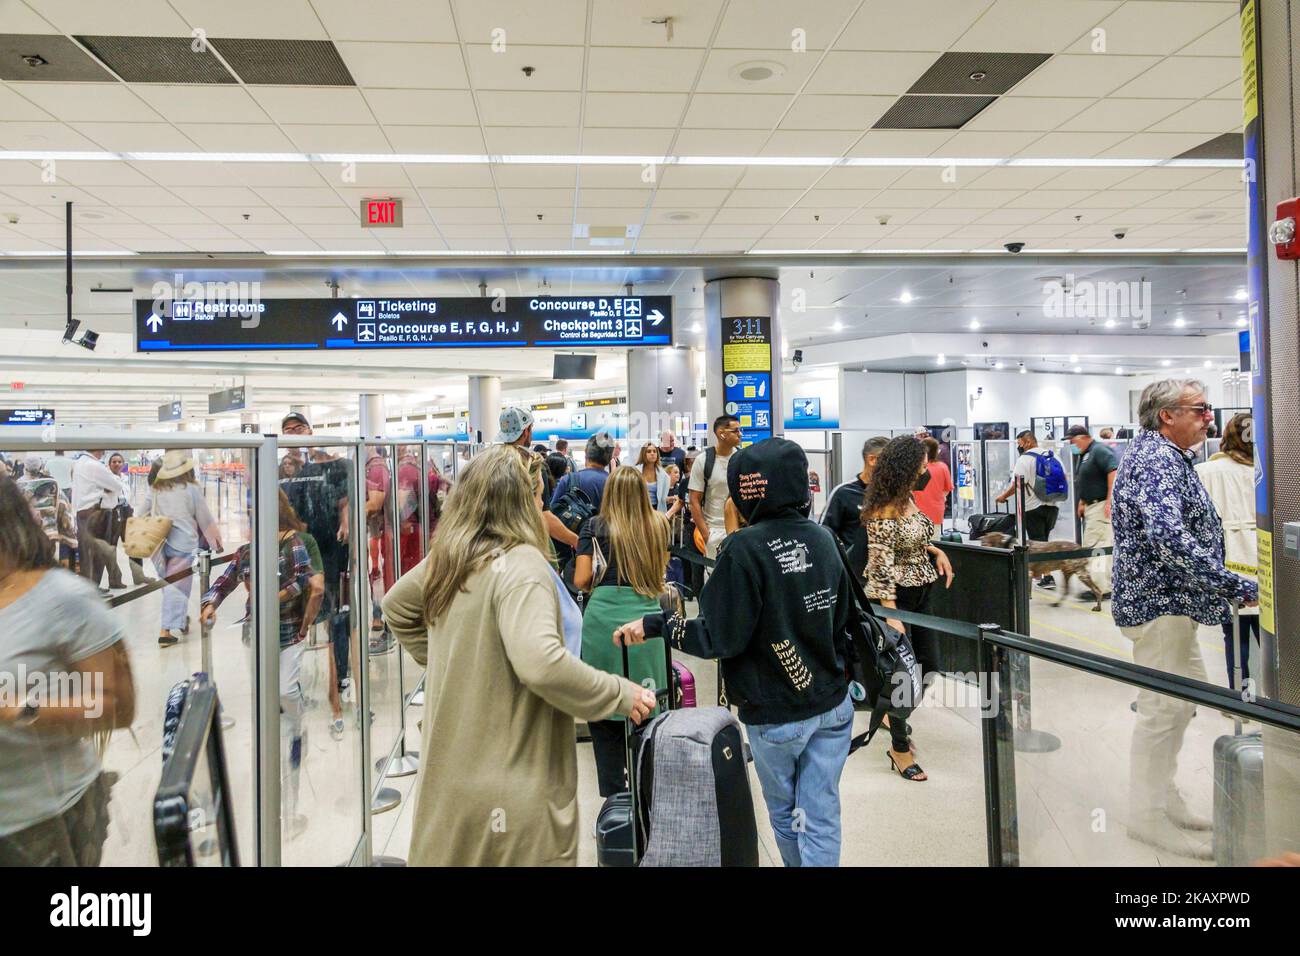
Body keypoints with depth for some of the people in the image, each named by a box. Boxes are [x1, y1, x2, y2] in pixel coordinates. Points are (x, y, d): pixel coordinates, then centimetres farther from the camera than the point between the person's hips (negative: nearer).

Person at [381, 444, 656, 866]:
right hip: (513, 779, -8)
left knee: (450, 851, 21)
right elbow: (540, 663, -35)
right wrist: (621, 693, -23)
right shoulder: (521, 564, -22)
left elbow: (395, 606, 22)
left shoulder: (446, 557, 4)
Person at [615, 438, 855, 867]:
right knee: (821, 816, 11)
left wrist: (655, 624, -10)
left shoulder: (746, 549, -21)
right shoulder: (822, 538, -2)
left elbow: (721, 638, -20)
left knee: (784, 812, 20)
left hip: (777, 714, -4)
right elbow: (843, 618, 7)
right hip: (832, 703, 5)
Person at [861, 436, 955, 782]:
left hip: (920, 594, 8)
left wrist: (935, 551, 3)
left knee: (929, 668, 14)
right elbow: (880, 567, -22)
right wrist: (891, 616, -25)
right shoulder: (883, 513, -21)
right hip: (896, 597, -8)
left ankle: (895, 712, 39)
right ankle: (900, 747, 21)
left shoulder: (907, 499, 5)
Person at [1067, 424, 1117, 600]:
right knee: (1106, 546, 11)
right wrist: (1082, 503, 20)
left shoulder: (1099, 450, -12)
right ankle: (1106, 586, 16)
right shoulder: (1084, 455, 18)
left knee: (1093, 546, -12)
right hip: (1092, 506, 10)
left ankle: (1099, 587, -12)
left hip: (1101, 505, -10)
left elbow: (1113, 472, -23)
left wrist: (1109, 500, -26)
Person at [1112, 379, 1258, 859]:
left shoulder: (1167, 456, 14)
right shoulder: (1157, 460, -20)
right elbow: (1169, 539, -34)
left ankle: (1163, 794, 32)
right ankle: (1148, 814, 11)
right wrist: (1240, 588, -30)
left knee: (1186, 693, 20)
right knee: (1163, 707, -2)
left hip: (1170, 601, 11)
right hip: (1160, 602, -11)